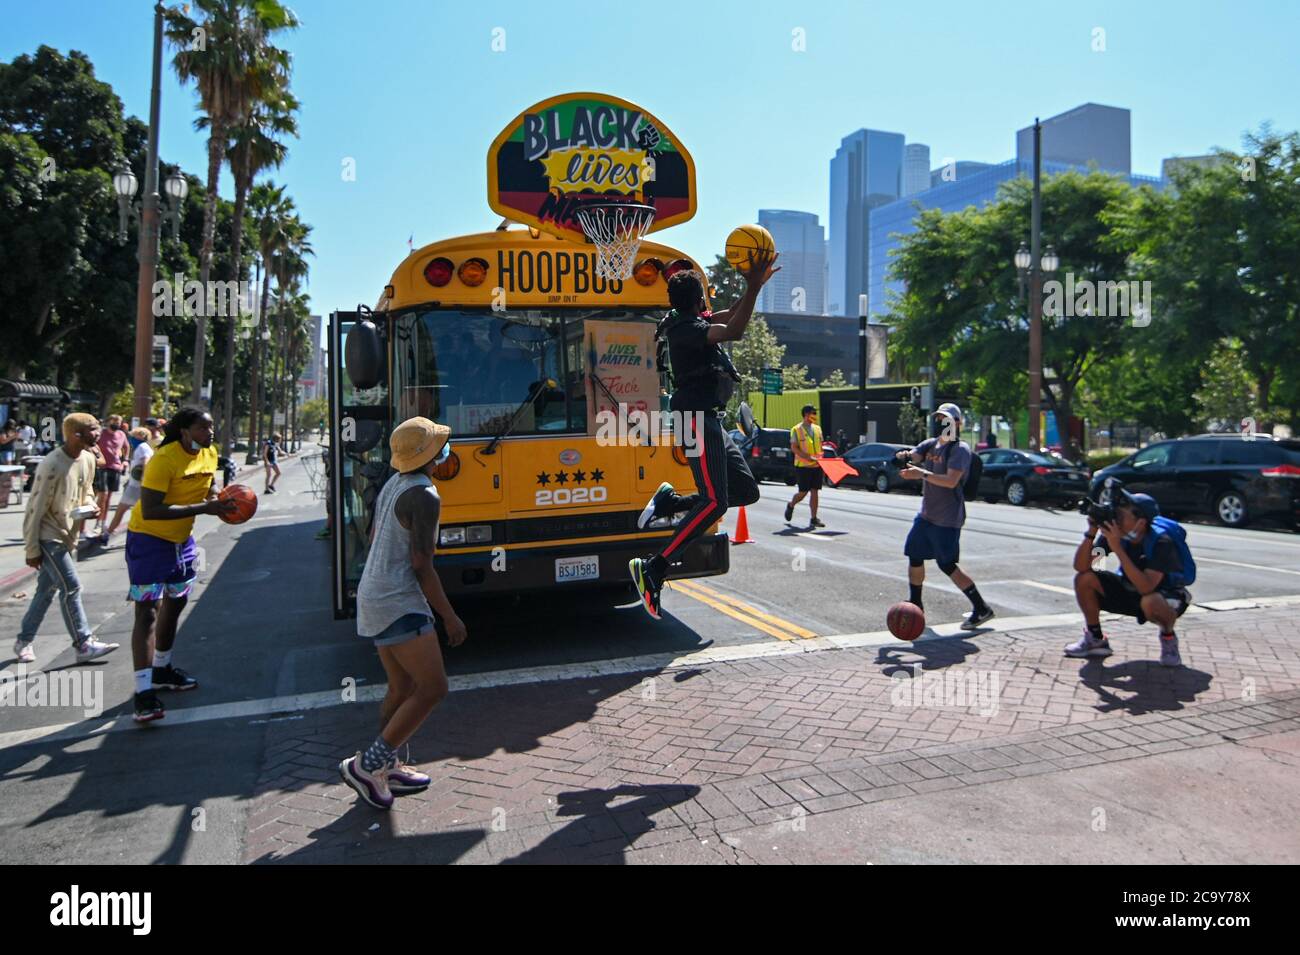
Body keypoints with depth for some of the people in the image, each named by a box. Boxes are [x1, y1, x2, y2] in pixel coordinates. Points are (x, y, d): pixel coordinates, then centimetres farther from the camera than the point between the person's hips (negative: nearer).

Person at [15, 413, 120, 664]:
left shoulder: (88, 459, 1)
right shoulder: (52, 465, -22)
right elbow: (35, 509, -17)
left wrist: (90, 506, -6)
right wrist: (32, 550, -14)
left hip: (68, 535, 8)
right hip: (48, 536, -8)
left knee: (47, 590, 14)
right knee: (71, 586, -9)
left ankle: (24, 641, 28)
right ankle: (84, 645, -3)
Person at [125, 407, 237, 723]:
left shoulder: (209, 454, -1)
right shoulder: (164, 459, -26)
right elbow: (150, 510, -32)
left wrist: (219, 500, -6)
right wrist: (203, 508, -33)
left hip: (181, 539, 9)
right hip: (149, 540, -9)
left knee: (176, 601, 19)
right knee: (147, 611, -10)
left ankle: (162, 669, 38)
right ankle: (144, 691, -9)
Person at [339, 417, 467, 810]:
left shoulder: (392, 485, 12)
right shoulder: (424, 497, -17)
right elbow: (421, 565, -19)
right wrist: (449, 616, -12)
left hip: (373, 598, 10)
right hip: (398, 605, -10)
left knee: (401, 688, 17)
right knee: (433, 688, -5)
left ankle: (386, 767, 26)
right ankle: (367, 764, -1)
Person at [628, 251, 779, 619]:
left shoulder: (692, 323, 17)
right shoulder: (685, 327, -12)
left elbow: (729, 317, 32)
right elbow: (733, 332, -29)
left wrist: (754, 285, 23)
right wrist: (754, 287, -26)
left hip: (709, 420, 10)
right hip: (697, 419, -10)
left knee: (746, 490, 11)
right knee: (715, 502, -18)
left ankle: (670, 501, 12)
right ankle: (653, 568, -16)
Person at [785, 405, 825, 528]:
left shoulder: (818, 428, 12)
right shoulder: (797, 429, -5)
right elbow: (794, 448, -11)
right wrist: (809, 457, -21)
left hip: (817, 466, 5)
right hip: (803, 466, -5)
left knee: (814, 492, 1)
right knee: (803, 492, -1)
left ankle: (814, 519, 4)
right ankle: (791, 506, 29)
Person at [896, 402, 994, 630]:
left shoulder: (960, 449, -14)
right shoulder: (931, 444, 10)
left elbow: (951, 481, -26)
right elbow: (913, 456, -5)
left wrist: (922, 474, -35)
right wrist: (904, 456, -28)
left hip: (947, 519, -8)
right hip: (926, 514, 8)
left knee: (947, 565, -5)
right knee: (915, 557, 13)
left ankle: (981, 609, 7)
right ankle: (915, 605, 30)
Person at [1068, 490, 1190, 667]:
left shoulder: (1161, 541, -30)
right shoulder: (1116, 533, -17)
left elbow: (1146, 588, -41)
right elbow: (1080, 567, -21)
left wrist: (1117, 548, -44)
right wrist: (1091, 532, -34)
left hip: (1166, 593, -5)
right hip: (1130, 591, 5)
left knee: (1150, 602, -40)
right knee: (1084, 579, -16)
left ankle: (1168, 638, -3)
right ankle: (1095, 639, 4)